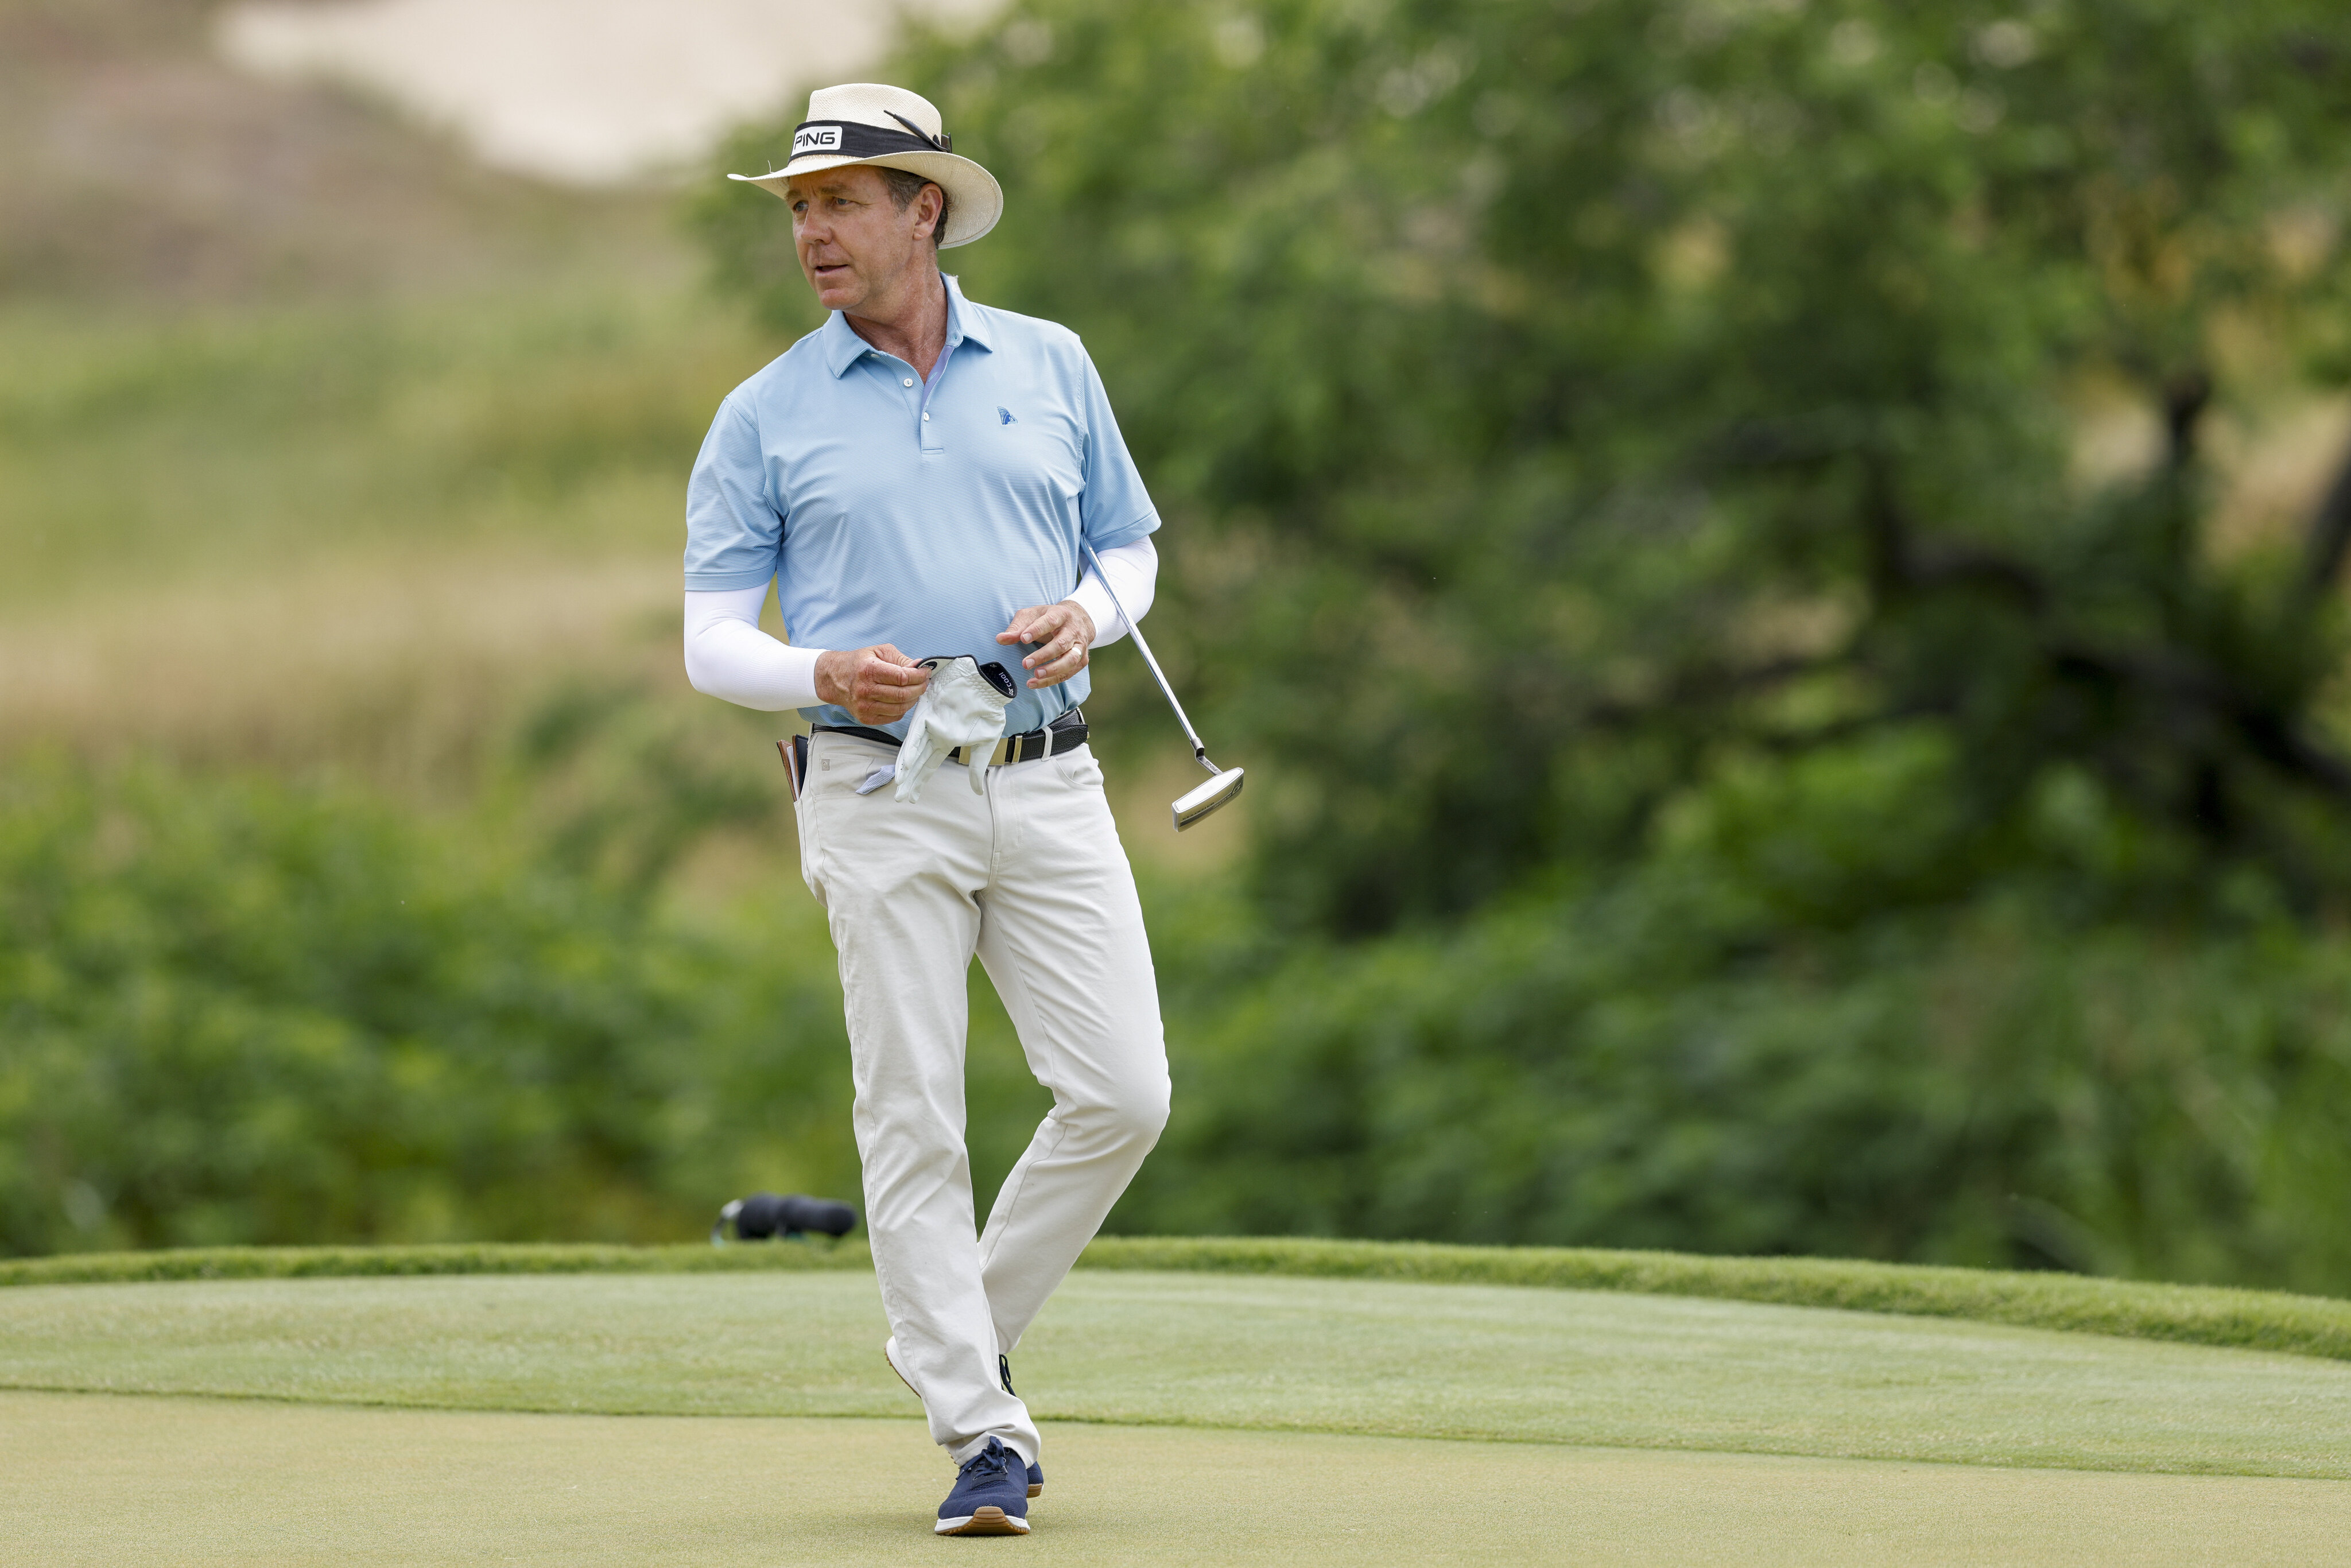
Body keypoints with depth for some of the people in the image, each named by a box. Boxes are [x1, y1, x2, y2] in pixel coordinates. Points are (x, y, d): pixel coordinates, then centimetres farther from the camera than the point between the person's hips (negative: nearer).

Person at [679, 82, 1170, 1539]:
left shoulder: (1051, 366, 11)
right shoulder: (765, 417, 5)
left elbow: (1129, 546, 19)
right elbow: (713, 640, 5)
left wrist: (1088, 614, -4)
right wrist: (823, 677, -16)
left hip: (1049, 783, 2)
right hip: (882, 799, -2)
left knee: (1123, 1093, -6)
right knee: (914, 1119, -6)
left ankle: (975, 1330, 16)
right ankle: (980, 1433, -1)